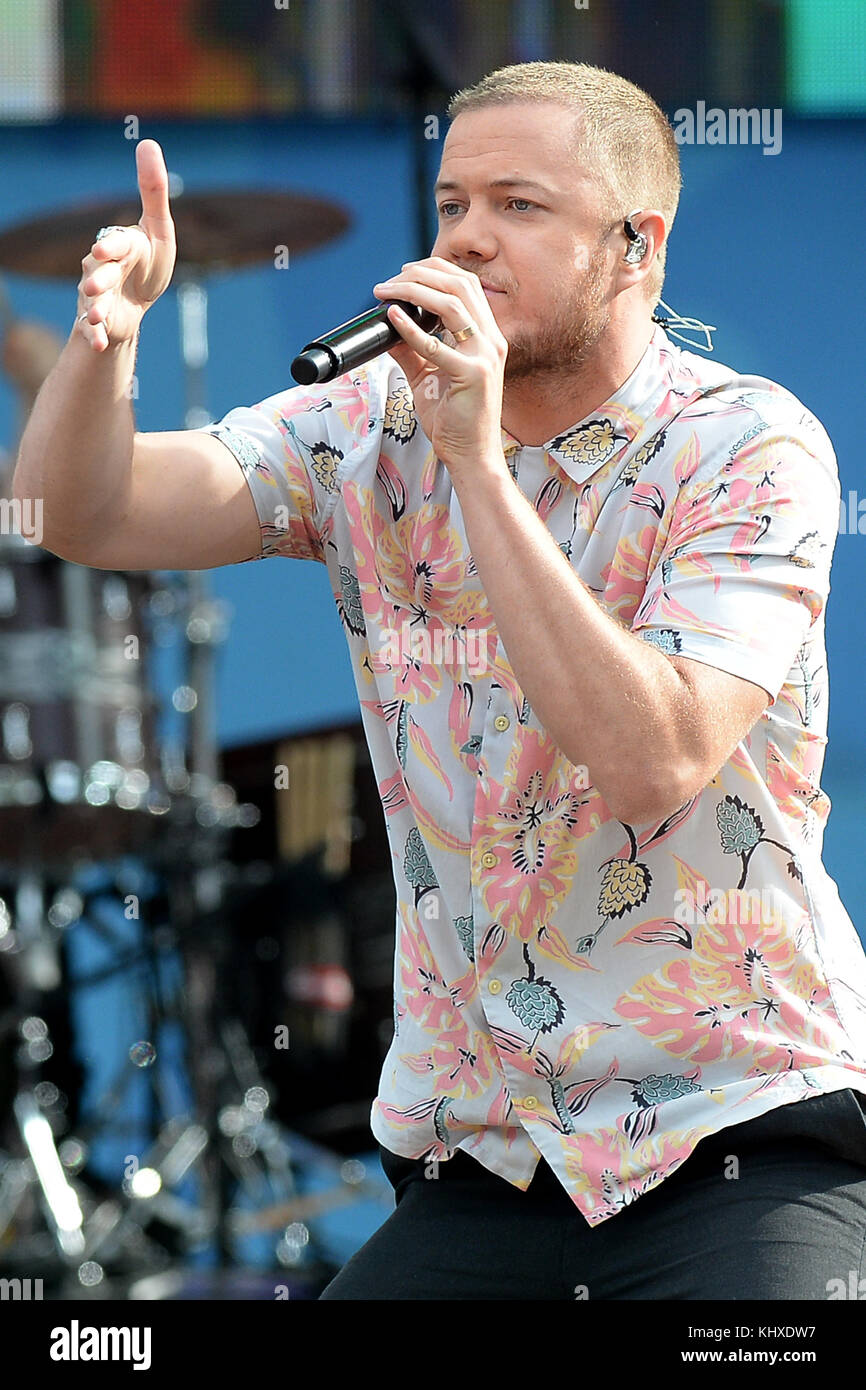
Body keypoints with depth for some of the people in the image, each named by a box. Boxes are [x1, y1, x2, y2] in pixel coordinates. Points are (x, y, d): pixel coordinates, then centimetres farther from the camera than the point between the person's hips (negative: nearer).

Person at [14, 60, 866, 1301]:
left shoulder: (748, 447, -10)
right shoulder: (375, 429, 5)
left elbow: (652, 766, -23)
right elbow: (82, 516, -2)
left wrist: (478, 458, -23)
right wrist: (104, 335, -23)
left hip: (746, 1127, -4)